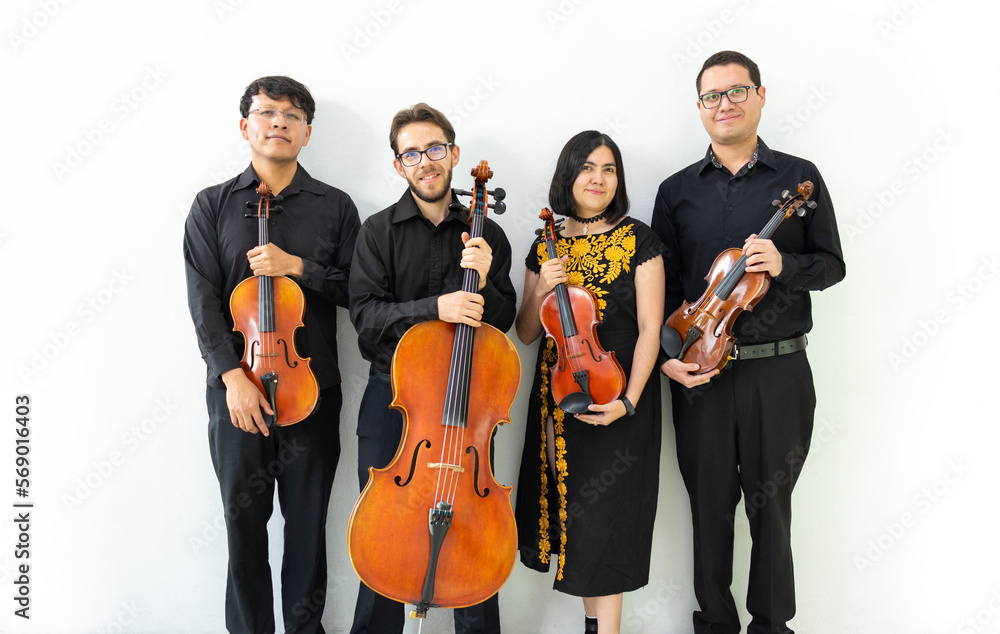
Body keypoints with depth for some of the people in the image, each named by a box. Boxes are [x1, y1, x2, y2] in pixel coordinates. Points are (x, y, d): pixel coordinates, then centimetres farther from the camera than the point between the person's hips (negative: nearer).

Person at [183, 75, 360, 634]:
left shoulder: (336, 207, 6)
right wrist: (233, 375, -14)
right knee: (244, 520, 8)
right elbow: (203, 300, -3)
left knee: (309, 519, 10)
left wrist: (297, 266, -13)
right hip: (237, 385, 0)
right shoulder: (213, 206, 6)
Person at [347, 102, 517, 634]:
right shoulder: (379, 231, 1)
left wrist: (483, 283, -14)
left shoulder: (486, 235, 5)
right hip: (393, 398, 0)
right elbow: (366, 316, -10)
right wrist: (435, 306, -24)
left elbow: (501, 322, 6)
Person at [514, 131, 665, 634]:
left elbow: (650, 330, -8)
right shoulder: (546, 247, 7)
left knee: (603, 514, -2)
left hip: (614, 400, -4)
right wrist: (541, 291, -10)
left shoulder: (638, 241, -3)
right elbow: (526, 334, 9)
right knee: (571, 507, 9)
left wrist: (628, 401, -18)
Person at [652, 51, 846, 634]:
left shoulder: (799, 177, 5)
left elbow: (831, 264, 6)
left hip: (778, 371, -1)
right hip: (699, 371, 1)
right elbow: (661, 284, 8)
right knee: (710, 504, 10)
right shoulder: (677, 190, 8)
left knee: (771, 503, 9)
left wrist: (784, 264, -15)